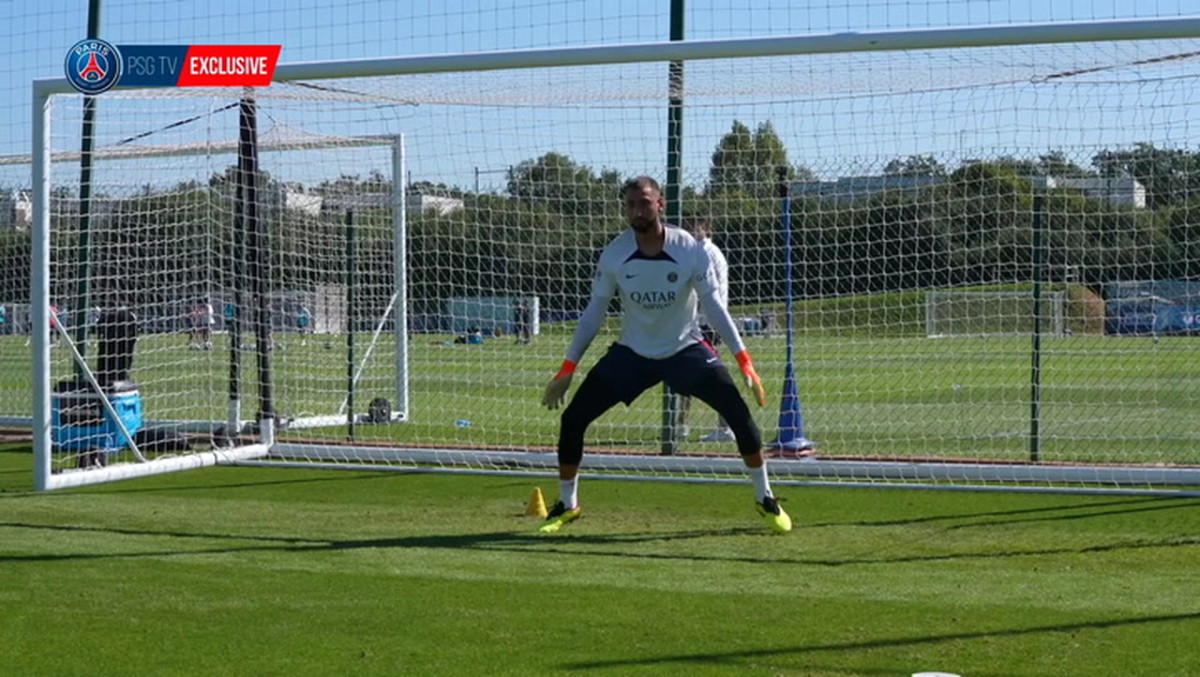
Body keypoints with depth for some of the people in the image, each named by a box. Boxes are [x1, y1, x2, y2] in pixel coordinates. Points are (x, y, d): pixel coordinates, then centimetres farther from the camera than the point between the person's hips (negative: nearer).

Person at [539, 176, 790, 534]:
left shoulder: (690, 251, -18)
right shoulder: (613, 255, -13)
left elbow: (714, 306, -11)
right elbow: (594, 313, -4)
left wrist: (744, 361, -17)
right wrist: (566, 370, -5)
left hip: (686, 349, -1)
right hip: (632, 353, 1)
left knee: (738, 411, -18)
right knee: (573, 418, -9)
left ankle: (765, 499, 2)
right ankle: (566, 505, 12)